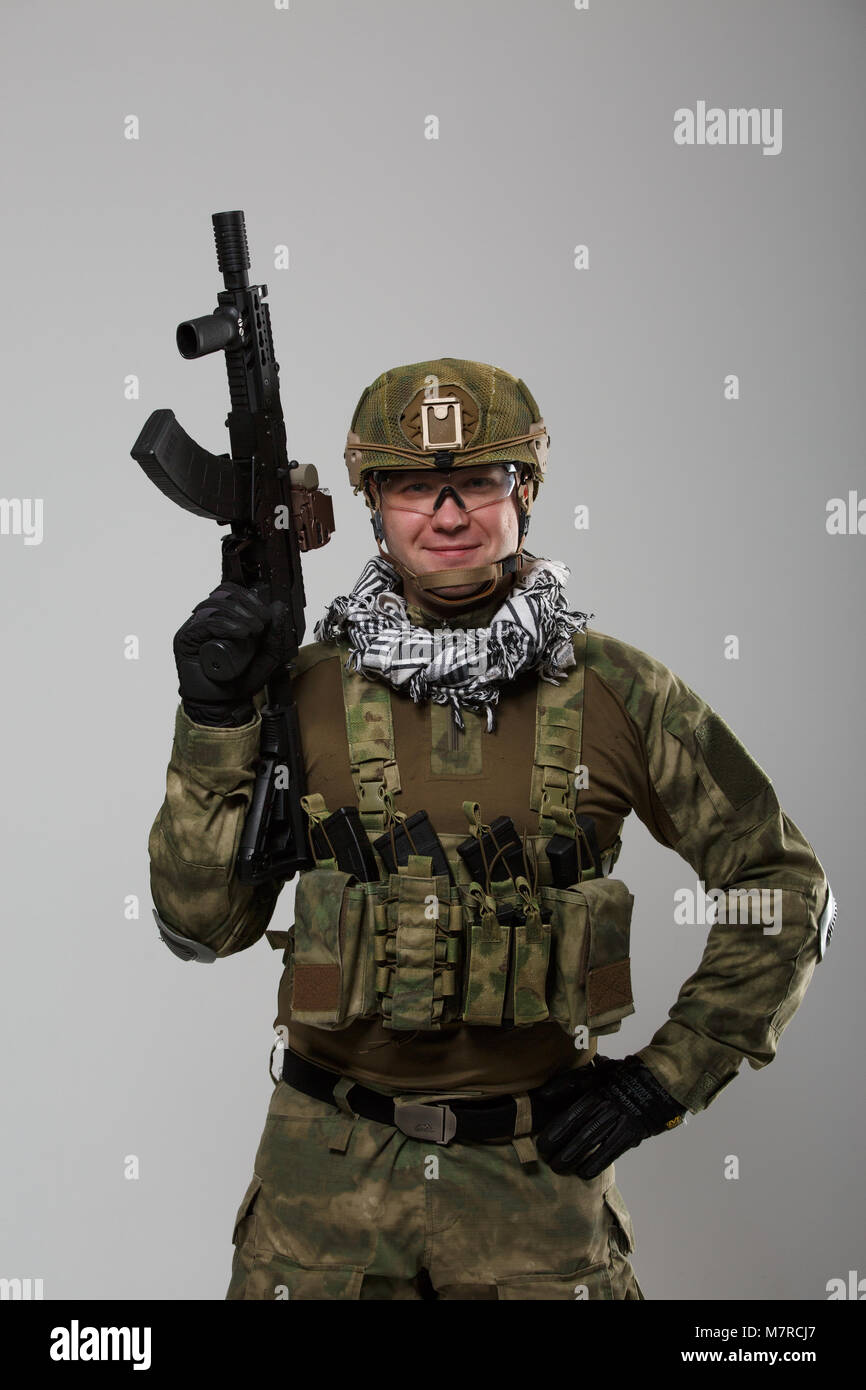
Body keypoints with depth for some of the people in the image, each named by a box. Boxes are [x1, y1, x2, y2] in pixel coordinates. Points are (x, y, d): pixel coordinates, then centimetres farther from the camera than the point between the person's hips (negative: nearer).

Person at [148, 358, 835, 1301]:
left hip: (537, 1167, 0)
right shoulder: (306, 691, -3)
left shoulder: (616, 694, -5)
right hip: (330, 1173, 1)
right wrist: (215, 725, -15)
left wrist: (670, 1077, -2)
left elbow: (782, 884, 2)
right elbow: (203, 924, -4)